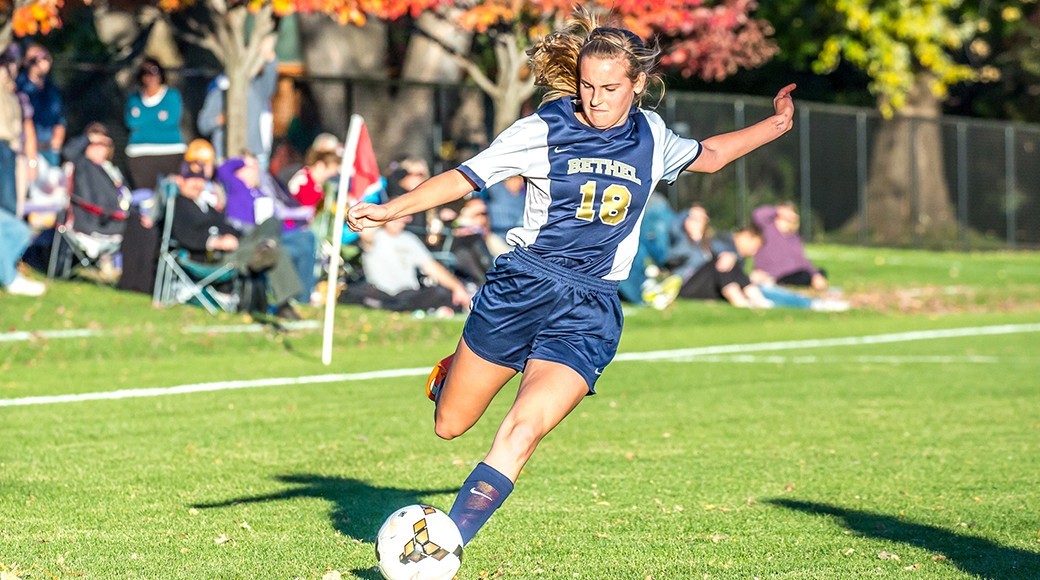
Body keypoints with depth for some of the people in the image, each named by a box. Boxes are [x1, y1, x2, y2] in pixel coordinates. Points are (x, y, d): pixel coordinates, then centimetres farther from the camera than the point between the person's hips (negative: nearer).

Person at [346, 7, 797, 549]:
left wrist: (773, 126, 25)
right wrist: (390, 209, -14)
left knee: (521, 433, -19)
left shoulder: (651, 137, 8)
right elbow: (462, 178, -3)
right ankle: (450, 373, 44)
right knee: (449, 426, 8)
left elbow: (708, 155, 30)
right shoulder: (542, 131, -3)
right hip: (520, 289, -1)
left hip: (590, 311, 1)